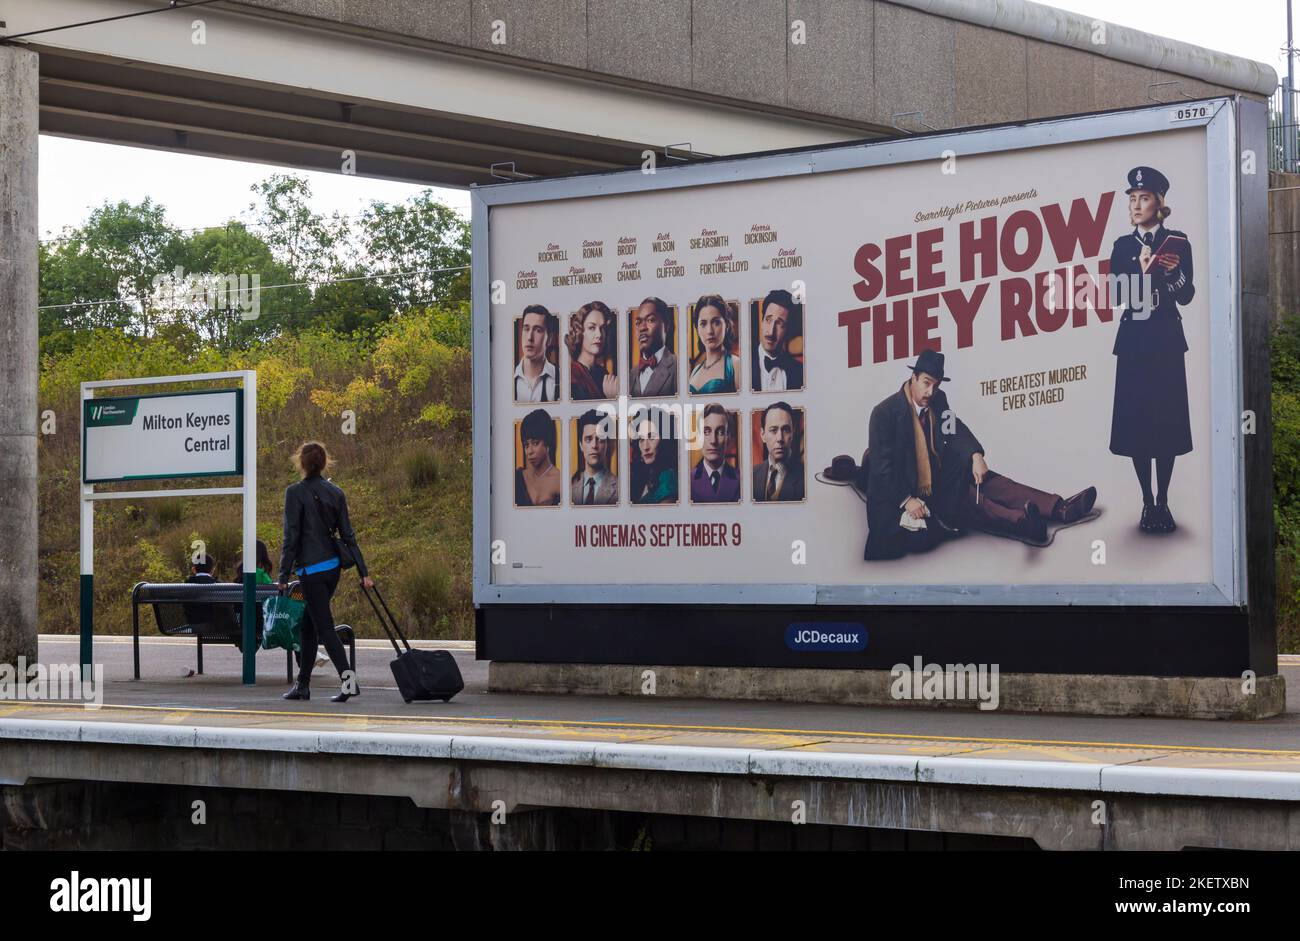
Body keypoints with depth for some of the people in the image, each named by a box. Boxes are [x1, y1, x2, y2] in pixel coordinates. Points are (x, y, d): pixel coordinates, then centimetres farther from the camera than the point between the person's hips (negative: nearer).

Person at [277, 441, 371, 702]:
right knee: (309, 626, 16)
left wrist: (284, 576, -8)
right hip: (333, 565, 7)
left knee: (324, 627, -6)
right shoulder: (335, 492, 7)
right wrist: (363, 572, 10)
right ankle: (302, 685, 21)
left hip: (311, 568, -7)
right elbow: (348, 536, 8)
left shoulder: (295, 492, -10)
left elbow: (291, 536, -12)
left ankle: (348, 680, -18)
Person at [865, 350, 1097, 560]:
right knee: (962, 498, -28)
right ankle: (1023, 522, -54)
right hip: (903, 489, -6)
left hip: (937, 477, 6)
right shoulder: (884, 413, -17)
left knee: (985, 481, -14)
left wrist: (976, 456, -27)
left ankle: (1060, 509, -28)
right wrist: (906, 500, -28)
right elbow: (882, 464, -20)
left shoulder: (937, 400, 2)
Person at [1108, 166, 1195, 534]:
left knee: (1166, 418, -2)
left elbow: (1185, 294, -3)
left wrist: (1153, 273, -16)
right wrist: (1143, 273, -13)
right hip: (1133, 340, 2)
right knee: (1135, 420, -2)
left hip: (1166, 339, -2)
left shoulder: (1178, 243, 3)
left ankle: (1163, 502, 4)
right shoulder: (1122, 246, 10)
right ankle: (1147, 502, 5)